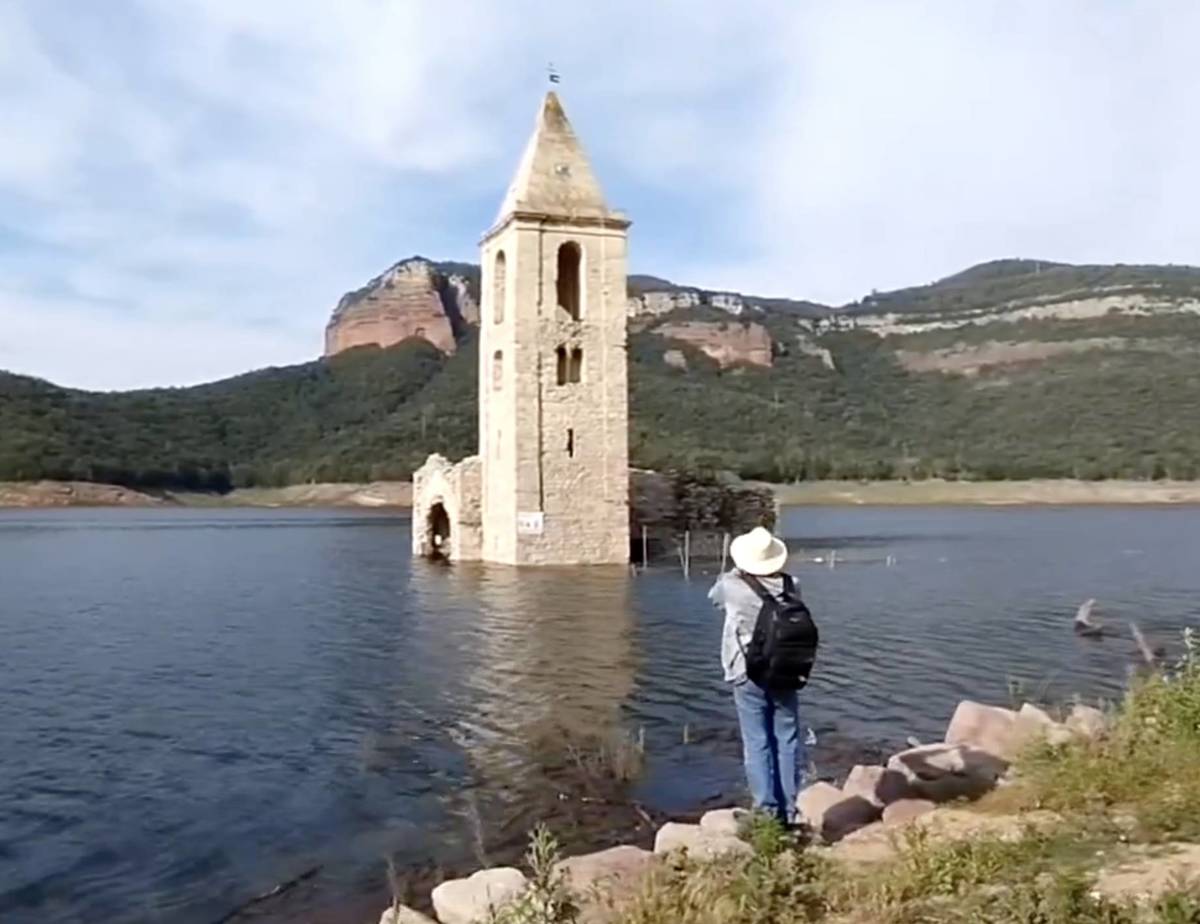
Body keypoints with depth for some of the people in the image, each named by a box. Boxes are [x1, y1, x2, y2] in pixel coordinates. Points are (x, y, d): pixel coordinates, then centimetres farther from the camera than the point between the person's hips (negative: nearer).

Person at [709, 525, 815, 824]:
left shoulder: (732, 586, -12)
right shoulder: (788, 586, -7)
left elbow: (714, 596, 11)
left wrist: (738, 571, 17)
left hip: (749, 677, -2)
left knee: (757, 744, 5)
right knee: (787, 741, 11)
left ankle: (767, 811, 8)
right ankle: (788, 811, 17)